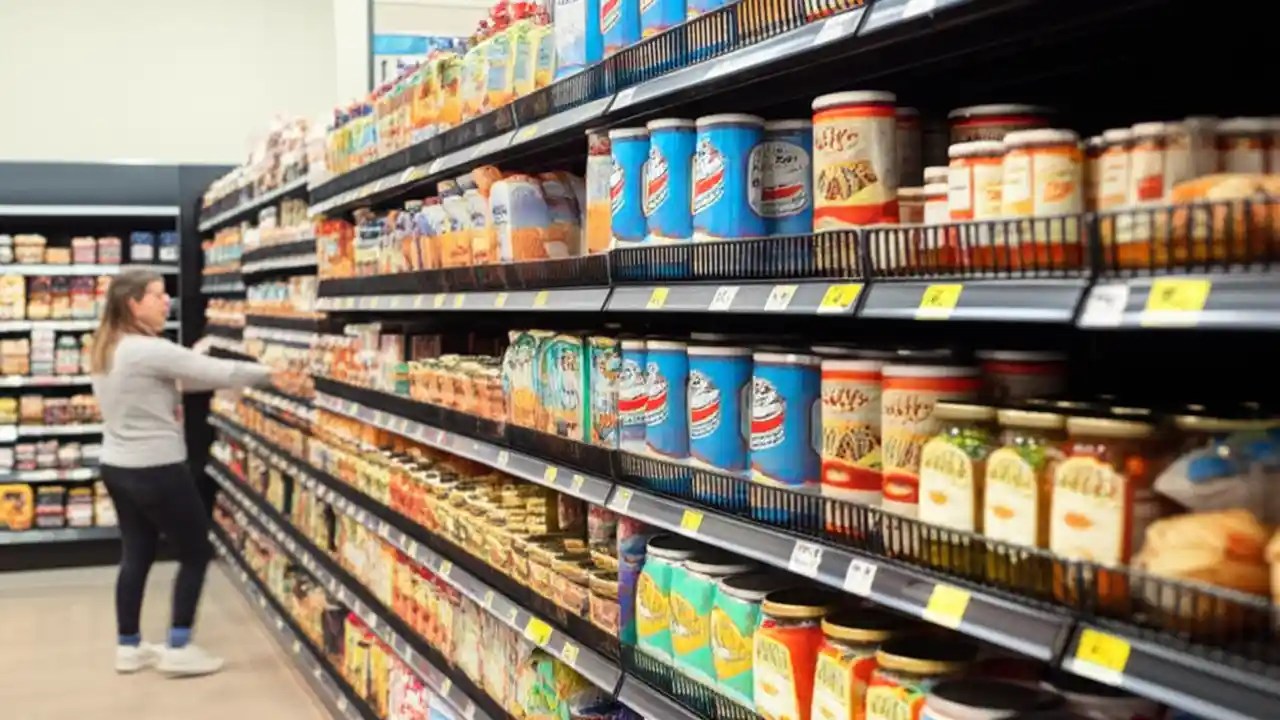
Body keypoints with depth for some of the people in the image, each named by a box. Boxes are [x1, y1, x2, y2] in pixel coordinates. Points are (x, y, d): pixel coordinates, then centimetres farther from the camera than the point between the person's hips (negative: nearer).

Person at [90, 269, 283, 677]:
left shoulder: (108, 349, 8)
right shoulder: (150, 351, -22)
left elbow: (177, 381, 10)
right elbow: (217, 371, -22)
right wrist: (271, 374, -9)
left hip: (117, 467, 9)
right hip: (156, 471, -9)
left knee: (136, 555, 17)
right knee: (196, 553, 5)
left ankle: (129, 648, 25)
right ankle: (178, 650, 8)